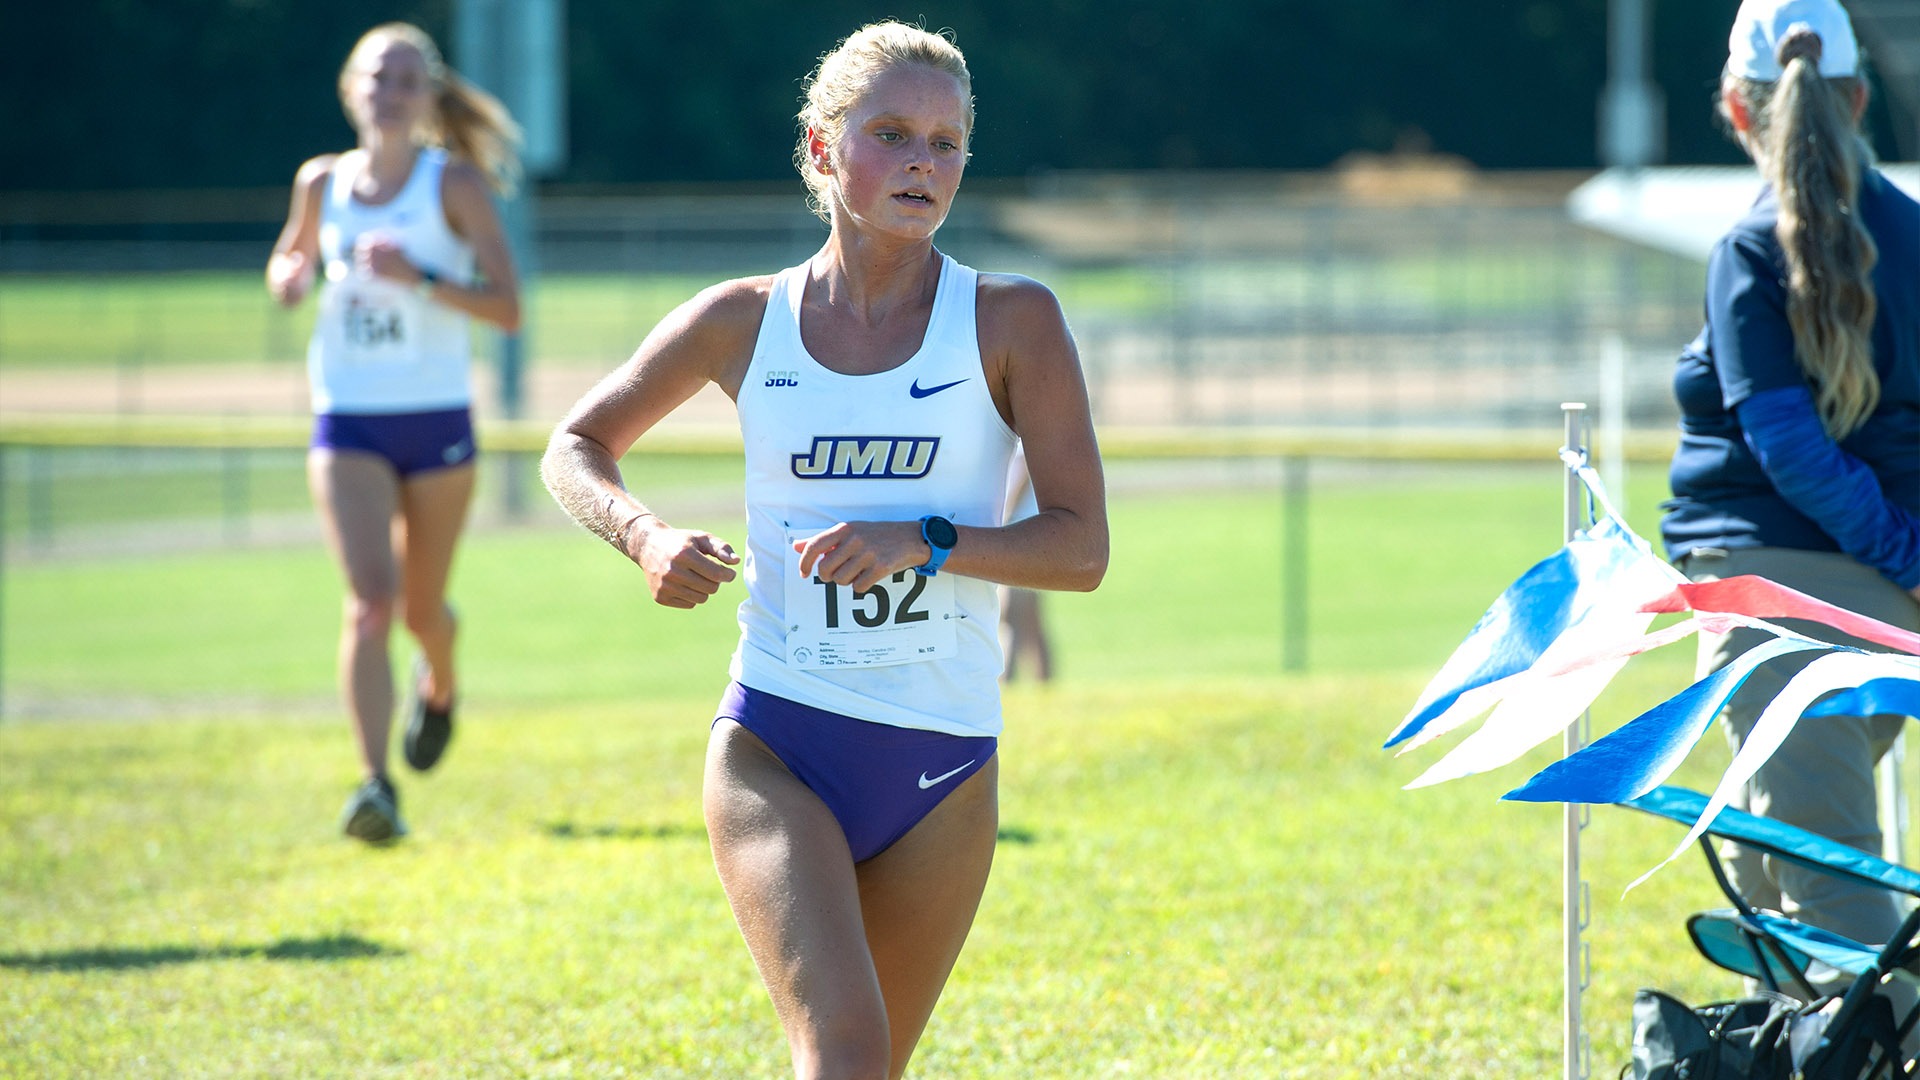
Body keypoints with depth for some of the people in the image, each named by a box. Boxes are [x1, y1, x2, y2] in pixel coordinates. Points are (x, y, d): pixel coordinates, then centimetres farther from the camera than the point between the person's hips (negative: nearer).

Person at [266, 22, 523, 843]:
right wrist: (289, 278, 0)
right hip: (347, 423, 1)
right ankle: (376, 786, -22)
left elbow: (506, 308, -9)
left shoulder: (456, 183, -5)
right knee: (371, 598, -18)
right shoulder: (322, 183, 4)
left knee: (422, 608, 12)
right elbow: (292, 258, 24)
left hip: (437, 420, -1)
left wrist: (422, 279, -24)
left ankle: (439, 685, 49)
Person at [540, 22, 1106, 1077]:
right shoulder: (745, 320, 2)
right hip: (776, 746, -1)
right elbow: (574, 446, 16)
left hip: (942, 765, 1)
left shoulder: (1011, 322, -2)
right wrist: (646, 536, -5)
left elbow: (1081, 546, -7)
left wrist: (921, 543, -22)